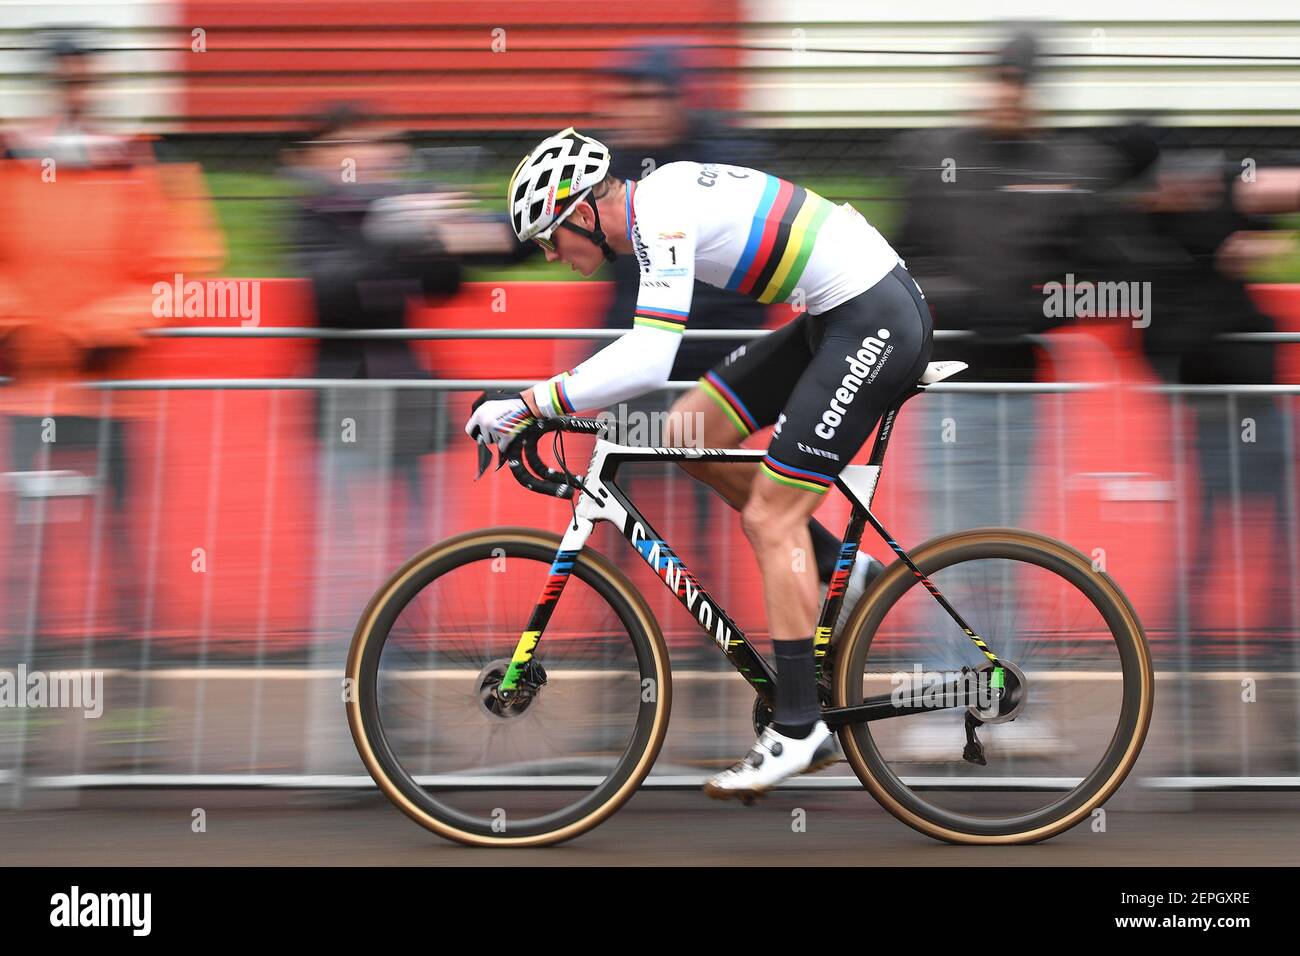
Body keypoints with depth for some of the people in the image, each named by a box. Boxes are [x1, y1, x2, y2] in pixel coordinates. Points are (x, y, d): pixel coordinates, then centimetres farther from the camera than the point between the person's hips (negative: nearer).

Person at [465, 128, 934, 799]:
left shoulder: (662, 216, -19)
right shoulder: (656, 199, 10)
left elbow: (648, 362, -29)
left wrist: (529, 403, -25)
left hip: (876, 321, -9)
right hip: (836, 316, 9)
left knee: (769, 520, -8)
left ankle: (798, 729, 0)